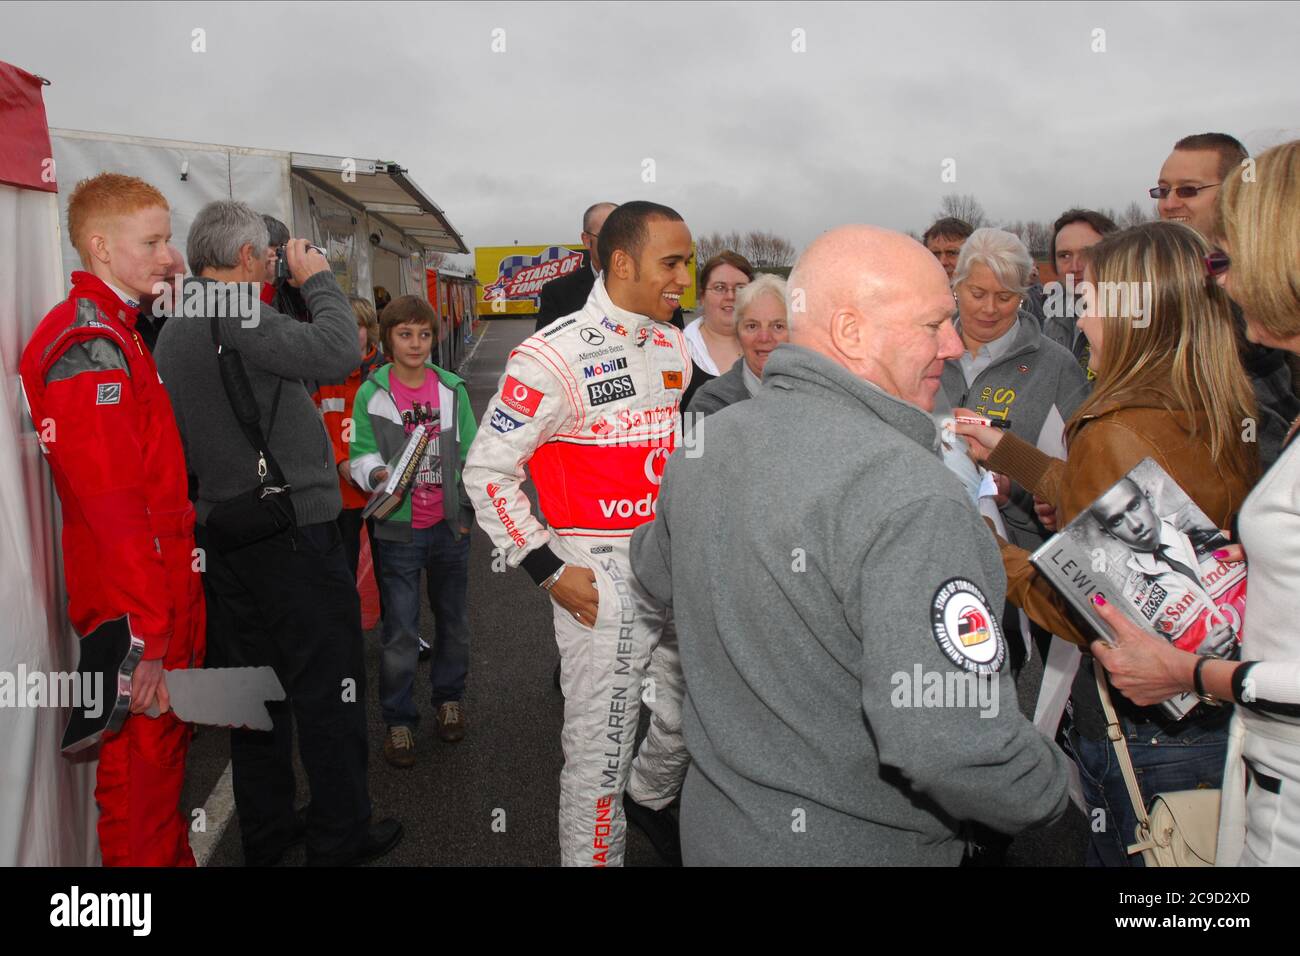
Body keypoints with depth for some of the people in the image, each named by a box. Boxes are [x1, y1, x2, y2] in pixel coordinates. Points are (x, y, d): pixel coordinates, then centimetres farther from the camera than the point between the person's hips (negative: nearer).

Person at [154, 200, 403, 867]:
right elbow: (338, 353, -26)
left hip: (221, 533, 9)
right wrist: (318, 279, -11)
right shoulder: (239, 316, -17)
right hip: (293, 536, -9)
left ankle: (264, 834, 29)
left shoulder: (171, 333, 11)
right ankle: (339, 838, 17)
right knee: (329, 690, 4)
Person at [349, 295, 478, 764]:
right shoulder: (371, 393, -5)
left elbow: (470, 453, 7)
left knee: (453, 619, 16)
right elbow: (359, 455, -2)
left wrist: (468, 509, 4)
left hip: (449, 526, 3)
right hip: (399, 529, -3)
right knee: (400, 632, 1)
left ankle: (449, 698, 37)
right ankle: (398, 720, 18)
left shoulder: (452, 389, 2)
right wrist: (378, 474, -24)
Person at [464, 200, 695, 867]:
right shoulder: (555, 356, -16)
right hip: (602, 577, -7)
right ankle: (592, 854, 27)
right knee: (600, 752, 3)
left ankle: (651, 797, 49)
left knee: (691, 717, 20)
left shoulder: (674, 347, 8)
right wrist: (549, 573, -14)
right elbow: (486, 470, -13)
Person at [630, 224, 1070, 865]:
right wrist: (1048, 791, -13)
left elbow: (654, 572, 13)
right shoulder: (911, 498, -29)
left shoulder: (703, 441, -5)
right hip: (858, 844, -6)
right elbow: (948, 742, -33)